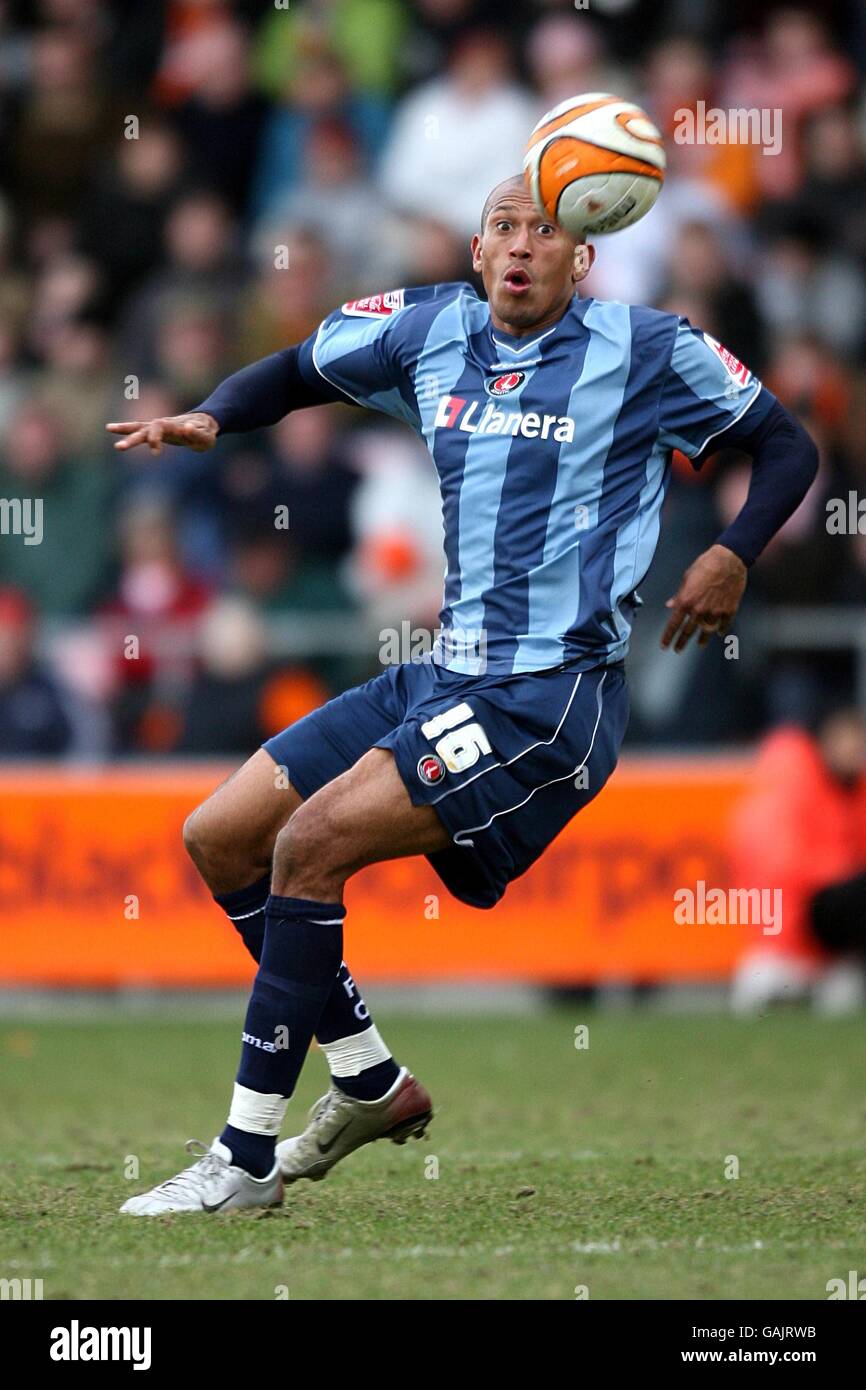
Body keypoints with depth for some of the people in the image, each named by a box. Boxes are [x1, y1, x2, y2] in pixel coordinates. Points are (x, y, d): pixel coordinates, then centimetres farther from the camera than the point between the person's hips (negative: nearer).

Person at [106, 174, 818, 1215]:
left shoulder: (644, 350, -5)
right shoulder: (430, 329, 9)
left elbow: (787, 446, 4)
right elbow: (299, 372, 23)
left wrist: (733, 556, -13)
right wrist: (207, 418, 3)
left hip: (550, 697, -7)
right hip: (444, 675, 7)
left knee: (310, 843, -21)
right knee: (219, 838, 6)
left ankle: (245, 1159, -16)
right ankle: (372, 1082, 18)